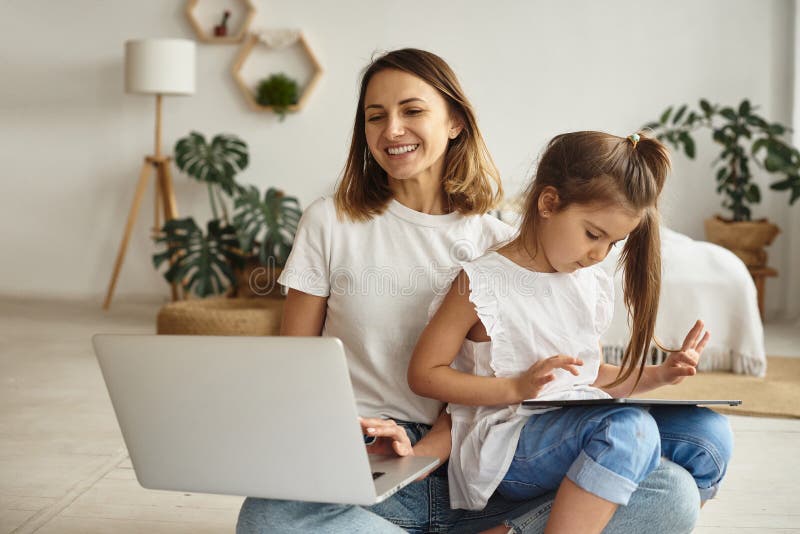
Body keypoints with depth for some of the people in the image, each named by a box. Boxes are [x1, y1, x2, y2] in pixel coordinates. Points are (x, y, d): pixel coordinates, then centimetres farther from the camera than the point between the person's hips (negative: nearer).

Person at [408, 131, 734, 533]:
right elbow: (424, 373, -9)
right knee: (628, 426, -34)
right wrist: (517, 388, -17)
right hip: (508, 446, -7)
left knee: (709, 432, -10)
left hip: (586, 430, 8)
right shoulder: (482, 284, -8)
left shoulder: (592, 286, 13)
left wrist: (659, 375, 6)